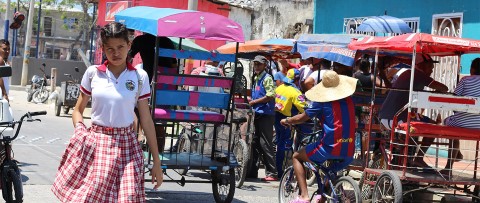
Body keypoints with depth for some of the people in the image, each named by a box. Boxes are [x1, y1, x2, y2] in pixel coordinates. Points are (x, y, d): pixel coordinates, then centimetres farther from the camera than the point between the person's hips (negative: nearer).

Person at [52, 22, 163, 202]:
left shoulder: (139, 77, 1)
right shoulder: (93, 73, 3)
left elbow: (146, 120, 2)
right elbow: (78, 110, 12)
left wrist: (156, 161, 1)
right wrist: (80, 130, -10)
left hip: (125, 146, 0)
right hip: (94, 145, 1)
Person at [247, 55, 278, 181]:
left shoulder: (267, 78, -9)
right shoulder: (256, 79, 17)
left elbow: (271, 96, -20)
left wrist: (254, 102, -15)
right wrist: (250, 100, 14)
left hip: (266, 115, -9)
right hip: (257, 114, 9)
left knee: (265, 144, -9)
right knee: (255, 143, 11)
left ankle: (271, 173, -6)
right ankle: (252, 171, 17)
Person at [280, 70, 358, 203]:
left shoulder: (322, 102, -5)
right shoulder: (349, 100, 11)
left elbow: (301, 118, 0)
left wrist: (286, 121, 18)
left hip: (330, 148, -6)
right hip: (349, 154, 6)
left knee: (297, 157, 15)